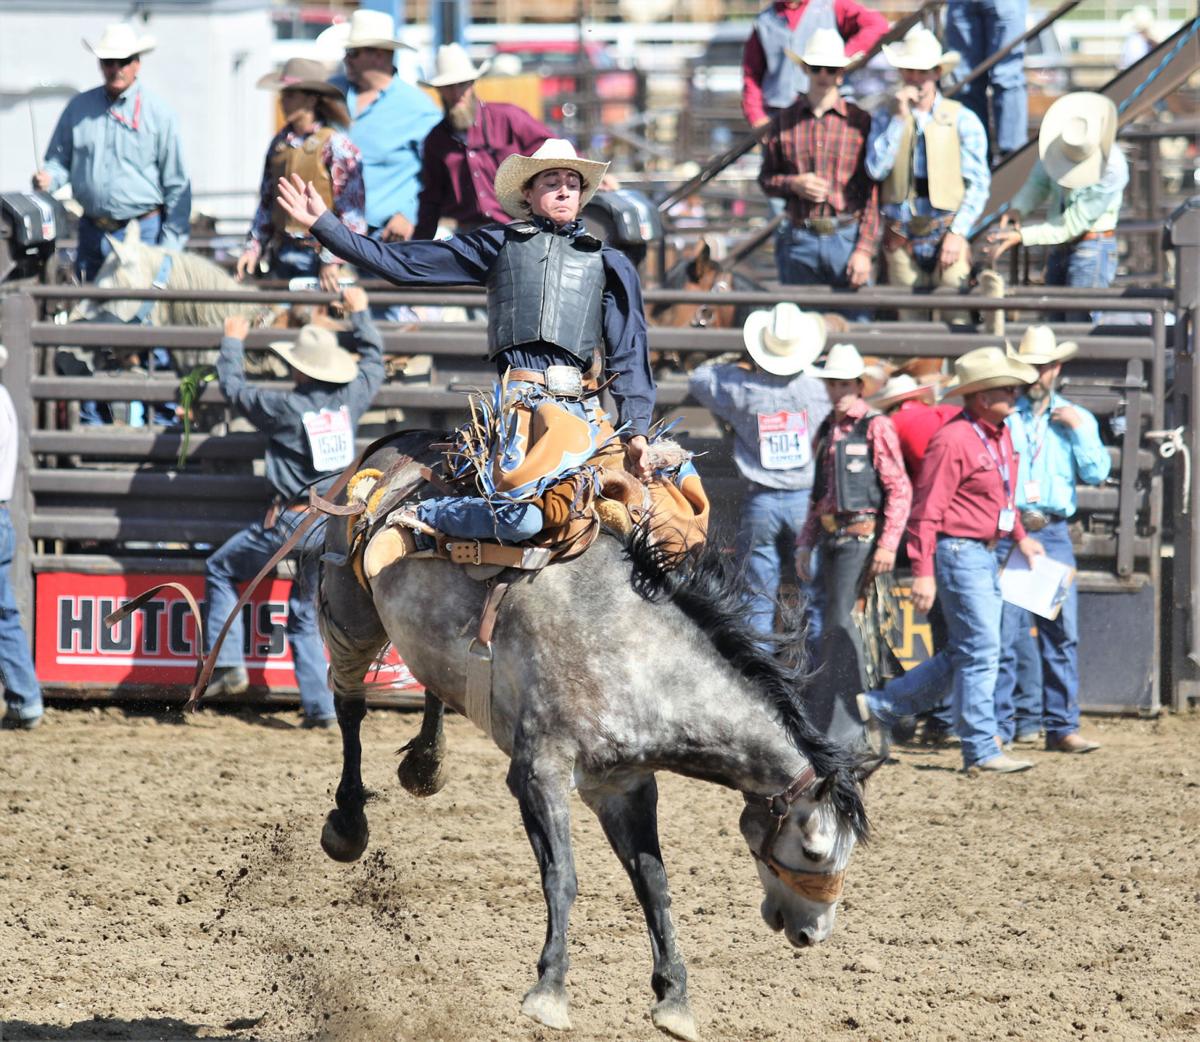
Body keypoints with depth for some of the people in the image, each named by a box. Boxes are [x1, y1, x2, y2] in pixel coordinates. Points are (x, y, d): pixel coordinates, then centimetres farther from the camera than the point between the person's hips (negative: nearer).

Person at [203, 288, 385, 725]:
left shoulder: (287, 408, -13)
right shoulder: (349, 399, 0)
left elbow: (234, 388, 2)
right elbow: (373, 360, 22)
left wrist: (232, 343, 19)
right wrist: (360, 315, 34)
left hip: (291, 522, -5)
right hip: (333, 525, 5)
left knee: (220, 570, 15)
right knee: (304, 615, 16)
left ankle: (227, 663, 3)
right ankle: (320, 706, 8)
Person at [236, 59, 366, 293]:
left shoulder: (335, 144, -9)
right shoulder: (280, 143, 11)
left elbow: (351, 211, -10)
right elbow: (266, 201, 19)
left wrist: (333, 260, -14)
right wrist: (254, 247, 12)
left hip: (317, 254, -6)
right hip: (284, 256, 6)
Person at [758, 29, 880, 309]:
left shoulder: (860, 121, 1)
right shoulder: (784, 121, 8)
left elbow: (872, 193, 0)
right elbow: (766, 179, 14)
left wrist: (865, 250, -8)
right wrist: (794, 185, -8)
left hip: (847, 237, -2)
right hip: (799, 241, 2)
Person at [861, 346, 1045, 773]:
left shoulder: (1001, 434, 10)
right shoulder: (954, 440, -18)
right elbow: (926, 511, -19)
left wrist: (1019, 536, 17)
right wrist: (923, 573, -21)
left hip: (987, 554, 10)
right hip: (959, 550, -10)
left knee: (965, 653, 14)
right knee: (981, 651, -7)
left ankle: (882, 705, 24)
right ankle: (981, 748, -1)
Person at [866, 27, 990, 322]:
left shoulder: (962, 119, 1)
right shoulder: (886, 118, 8)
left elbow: (978, 184, 0)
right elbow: (876, 169, -8)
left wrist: (958, 233, -9)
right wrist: (899, 118, -10)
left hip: (947, 234, -2)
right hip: (901, 239, 2)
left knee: (955, 318, -10)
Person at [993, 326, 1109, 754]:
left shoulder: (1077, 419, 13)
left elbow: (1096, 474, 4)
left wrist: (1078, 430, -4)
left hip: (1053, 534, 2)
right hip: (1005, 531, -2)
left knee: (1062, 631, -1)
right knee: (1003, 632, -5)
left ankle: (1062, 726, 3)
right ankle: (1000, 725, 1)